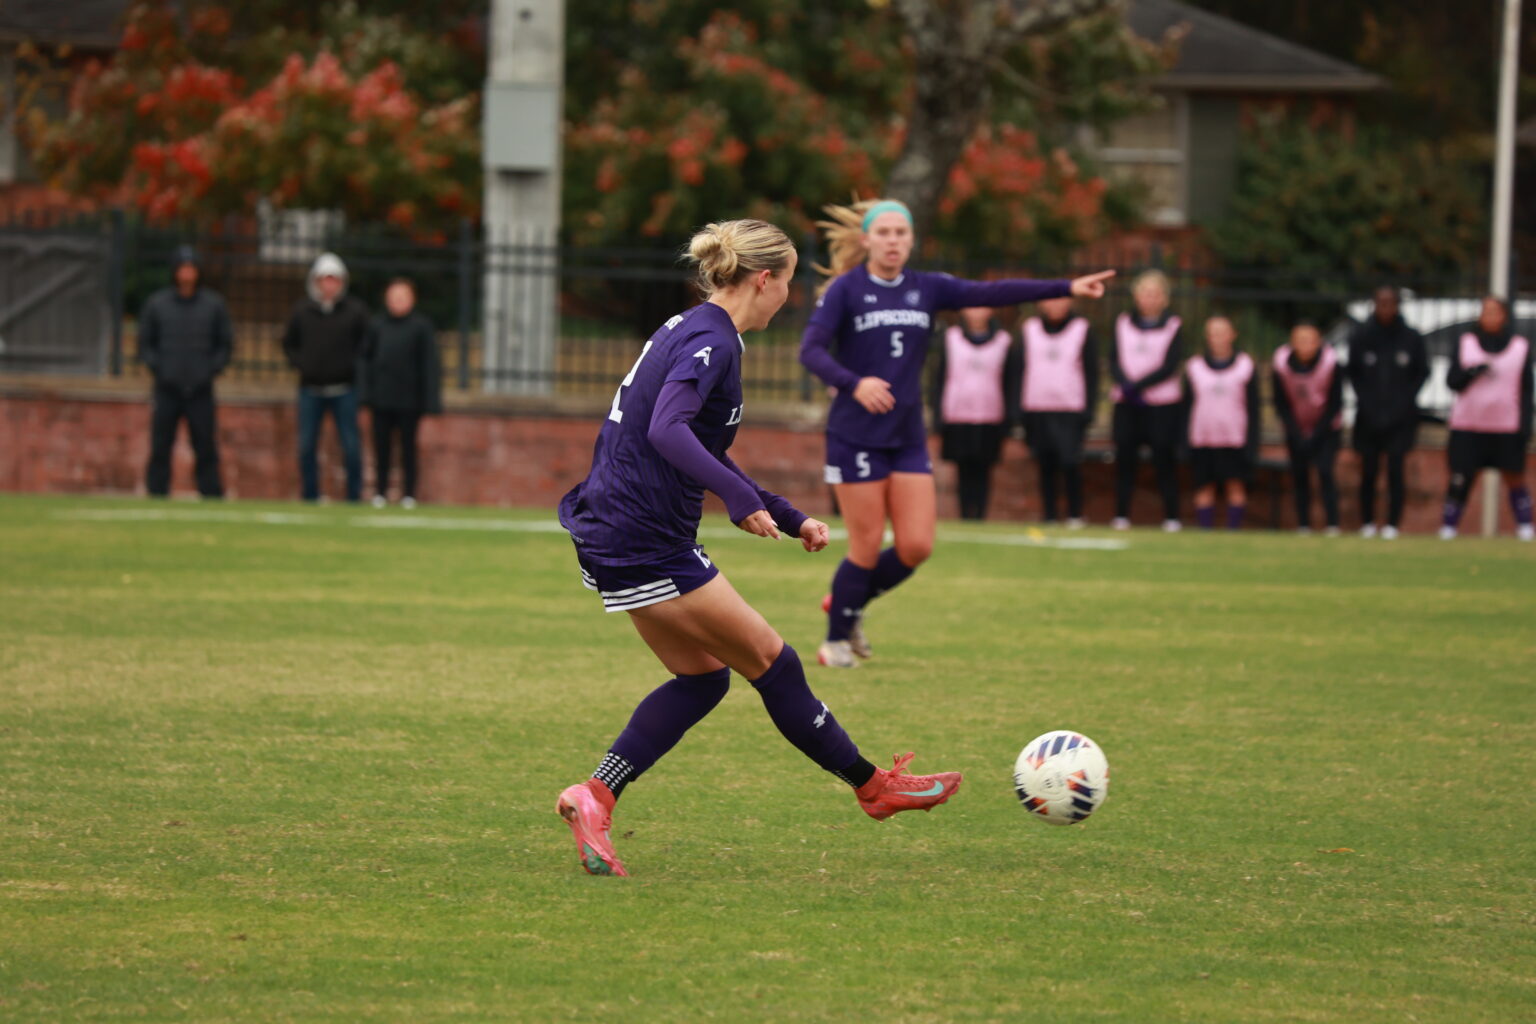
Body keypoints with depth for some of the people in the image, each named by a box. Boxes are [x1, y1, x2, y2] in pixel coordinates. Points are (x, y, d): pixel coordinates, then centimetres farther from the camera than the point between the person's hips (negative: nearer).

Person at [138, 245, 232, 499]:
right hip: (167, 390, 0)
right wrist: (157, 369, -3)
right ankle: (157, 496, 3)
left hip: (201, 392, 0)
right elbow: (144, 343, 11)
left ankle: (213, 499, 0)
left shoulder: (214, 304, 7)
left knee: (206, 451, -2)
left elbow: (226, 344, 11)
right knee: (160, 450, -1)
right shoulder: (156, 304, 6)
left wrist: (212, 370, -2)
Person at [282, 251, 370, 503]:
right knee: (306, 446, 3)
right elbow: (288, 343, 17)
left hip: (344, 390, -2)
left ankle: (354, 496, 6)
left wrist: (353, 363, -4)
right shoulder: (302, 311, 5)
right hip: (310, 389, 2)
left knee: (351, 447, -2)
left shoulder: (355, 311, 0)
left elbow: (367, 343, 8)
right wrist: (300, 363, 2)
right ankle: (310, 497, 11)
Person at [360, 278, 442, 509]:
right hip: (381, 398, 2)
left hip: (409, 400, -2)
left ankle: (409, 493, 9)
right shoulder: (377, 325, 6)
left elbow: (430, 365, -2)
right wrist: (364, 393, 0)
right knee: (382, 446, 4)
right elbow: (366, 358, 8)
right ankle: (380, 492, 12)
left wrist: (430, 401, -7)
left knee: (408, 447, 2)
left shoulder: (421, 326, -1)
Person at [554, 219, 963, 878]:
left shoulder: (693, 332, 15)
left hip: (609, 537, 10)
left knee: (703, 676, 15)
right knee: (770, 660, 2)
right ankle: (874, 787, 15)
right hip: (645, 545, -10)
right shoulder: (711, 342, -16)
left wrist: (788, 518, 25)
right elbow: (667, 431, -32)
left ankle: (595, 797, 5)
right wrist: (742, 498, -40)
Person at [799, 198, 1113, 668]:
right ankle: (837, 640, 17)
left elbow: (991, 293, -2)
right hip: (855, 436, -5)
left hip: (908, 439, 5)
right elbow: (811, 350, -16)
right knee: (867, 548, -3)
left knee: (916, 547, -2)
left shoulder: (926, 289, 6)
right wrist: (854, 383, -34)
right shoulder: (846, 289, -6)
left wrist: (1068, 288, -12)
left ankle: (848, 603, 24)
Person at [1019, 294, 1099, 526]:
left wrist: (1089, 408, -3)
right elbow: (1023, 370, 11)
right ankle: (1049, 516, 8)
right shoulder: (1030, 330, 11)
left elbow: (1091, 372, 4)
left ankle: (1075, 514, -1)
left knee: (1070, 463, -12)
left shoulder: (1081, 330, 4)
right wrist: (1021, 409, 5)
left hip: (1071, 409, -2)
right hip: (1038, 409, 3)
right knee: (1045, 466, 3)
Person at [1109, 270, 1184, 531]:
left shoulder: (1173, 327, 3)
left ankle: (1171, 517, -2)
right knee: (1125, 457, -3)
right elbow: (1114, 360, 5)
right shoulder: (1123, 324, 12)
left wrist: (1138, 386, -14)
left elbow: (1169, 367, -6)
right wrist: (1125, 384, -14)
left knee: (1164, 460, -5)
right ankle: (1121, 515, 1)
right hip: (1127, 403, 3)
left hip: (1162, 404, -3)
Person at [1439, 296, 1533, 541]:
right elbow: (1452, 381, 3)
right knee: (1460, 478, -3)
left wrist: (1526, 426, -1)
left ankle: (1524, 526, 4)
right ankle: (1448, 527, 3)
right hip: (1468, 426, 0)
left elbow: (1526, 390, 7)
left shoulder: (1521, 347, 6)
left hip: (1507, 426, 0)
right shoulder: (1464, 343, 8)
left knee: (1514, 476, -3)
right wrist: (1471, 372, -17)